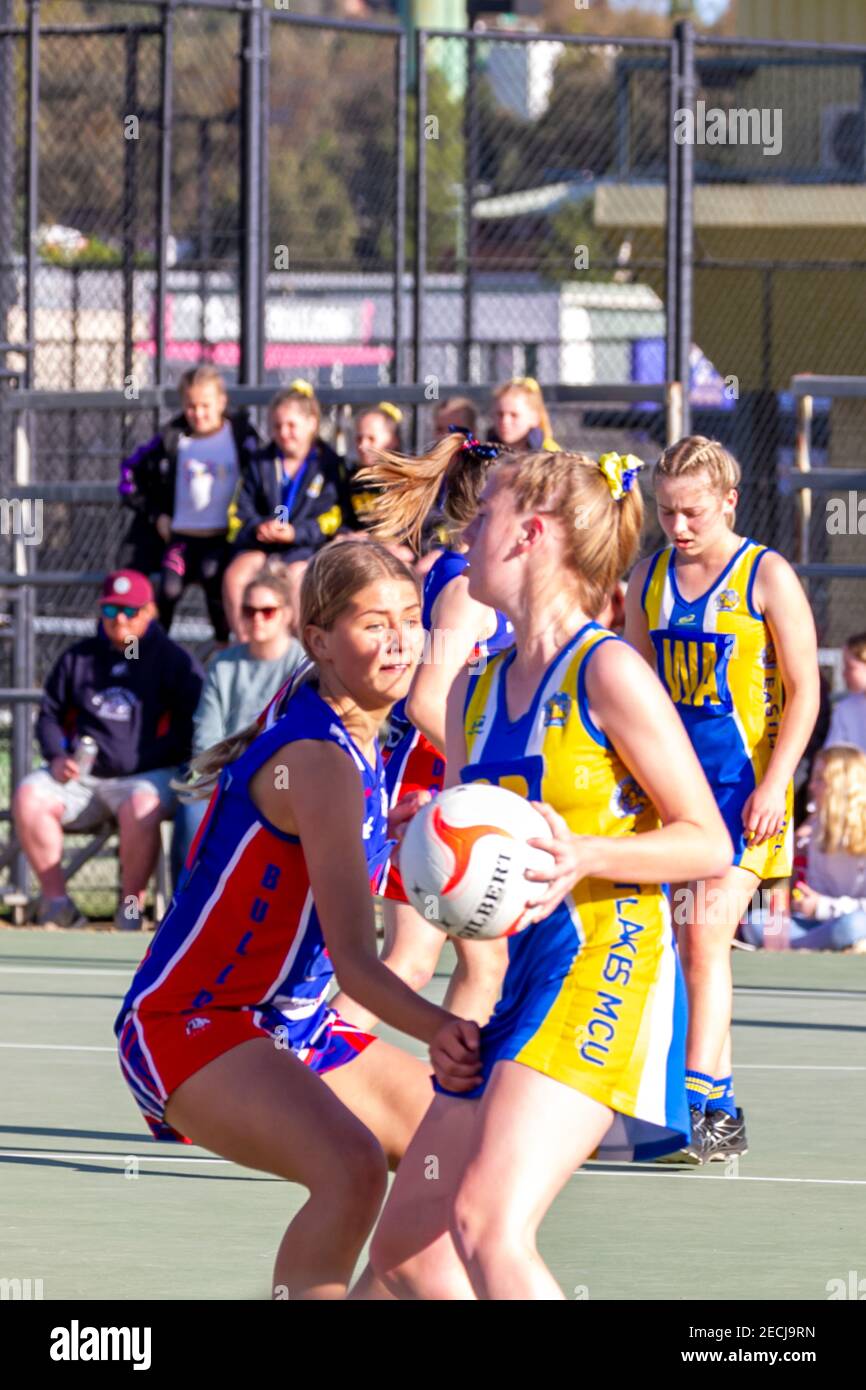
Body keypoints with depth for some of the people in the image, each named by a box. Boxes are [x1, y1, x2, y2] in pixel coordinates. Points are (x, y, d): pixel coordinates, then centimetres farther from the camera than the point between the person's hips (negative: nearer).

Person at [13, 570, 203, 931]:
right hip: (81, 776, 4)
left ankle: (131, 906, -21)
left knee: (140, 806, -39)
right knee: (28, 797, -22)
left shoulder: (173, 660, 6)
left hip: (148, 776, -4)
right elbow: (49, 715, 23)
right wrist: (57, 756, 2)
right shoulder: (78, 658, 18)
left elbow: (191, 725, 0)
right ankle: (56, 901, -15)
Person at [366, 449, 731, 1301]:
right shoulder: (475, 692, 14)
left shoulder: (608, 673, -9)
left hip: (605, 966, -9)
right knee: (406, 1246, 11)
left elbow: (709, 844, -10)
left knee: (488, 1227, -25)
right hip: (520, 976, 9)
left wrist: (584, 855, -24)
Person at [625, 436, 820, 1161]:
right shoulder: (650, 580, 10)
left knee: (706, 934, -17)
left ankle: (700, 1100, -19)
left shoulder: (768, 577, -5)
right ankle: (723, 1113, 12)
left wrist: (773, 783, -15)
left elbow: (803, 691, -7)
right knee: (691, 941, 5)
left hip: (744, 785, -6)